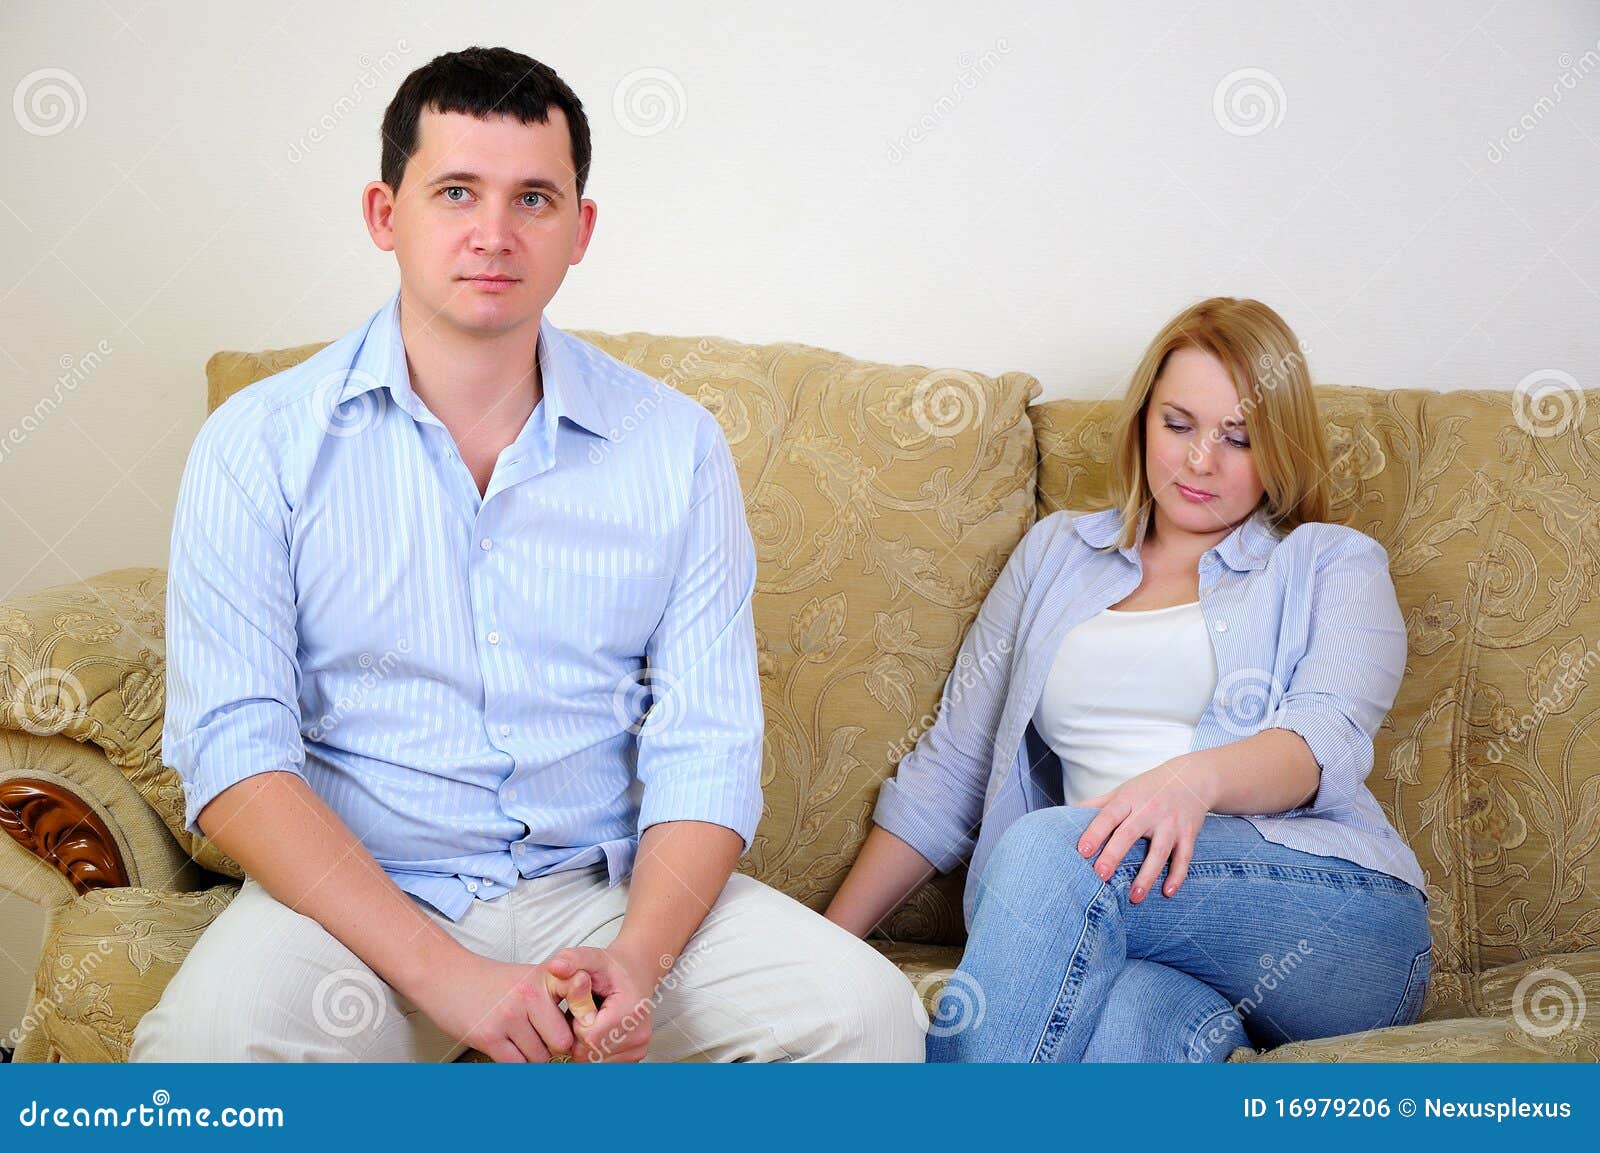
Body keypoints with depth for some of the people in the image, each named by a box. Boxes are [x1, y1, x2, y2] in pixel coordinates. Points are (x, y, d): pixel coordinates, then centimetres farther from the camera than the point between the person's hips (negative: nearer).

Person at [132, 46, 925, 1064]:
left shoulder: (676, 445, 4)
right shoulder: (260, 445, -2)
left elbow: (707, 741, 1)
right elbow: (234, 751, -10)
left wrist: (636, 962, -18)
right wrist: (444, 973, -21)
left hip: (608, 887, 2)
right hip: (356, 895, -2)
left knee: (868, 1011, -20)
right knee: (201, 1042, -32)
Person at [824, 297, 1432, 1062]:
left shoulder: (1336, 566, 15)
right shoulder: (1056, 553, 24)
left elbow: (1325, 740, -6)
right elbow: (949, 770, 21)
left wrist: (1194, 778, -29)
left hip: (1347, 920, -1)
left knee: (1052, 847, -31)